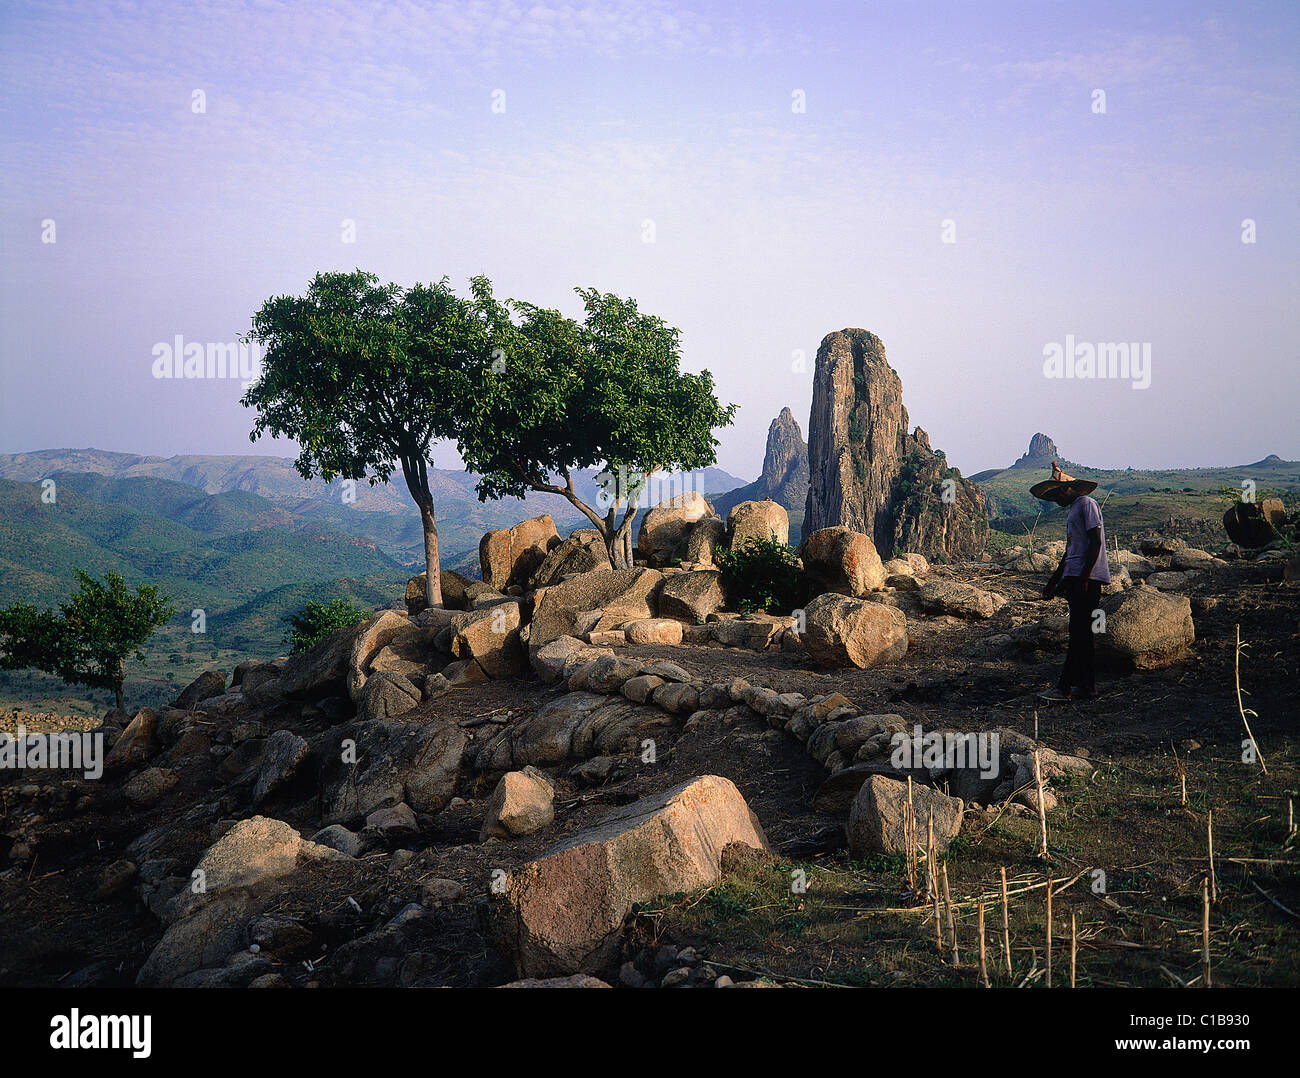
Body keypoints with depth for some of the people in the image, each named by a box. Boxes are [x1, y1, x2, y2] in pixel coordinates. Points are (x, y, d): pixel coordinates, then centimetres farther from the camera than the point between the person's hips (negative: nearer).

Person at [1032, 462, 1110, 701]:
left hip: (1087, 578, -10)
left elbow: (1096, 542, -15)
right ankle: (1086, 686, 11)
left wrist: (1084, 577, -21)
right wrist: (1053, 583, 26)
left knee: (1080, 633, -10)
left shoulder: (1087, 504, -6)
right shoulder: (1073, 510, 24)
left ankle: (1065, 688, -13)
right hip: (1074, 578, 10)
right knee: (1081, 634, 9)